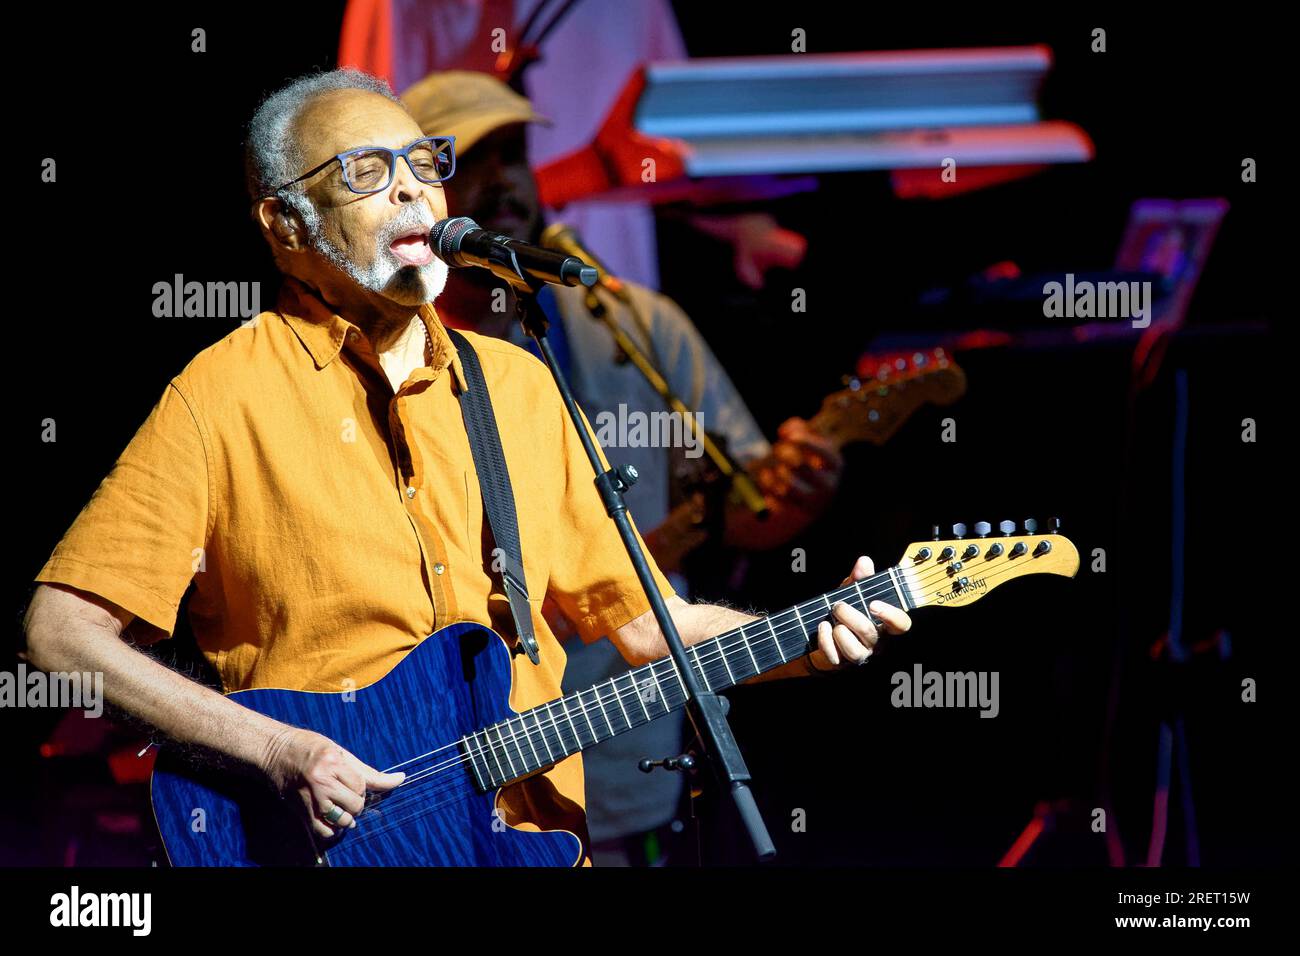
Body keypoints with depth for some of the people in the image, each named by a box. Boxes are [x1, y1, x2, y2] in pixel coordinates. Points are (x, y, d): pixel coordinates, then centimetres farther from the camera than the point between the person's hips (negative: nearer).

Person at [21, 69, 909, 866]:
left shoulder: (518, 384, 15)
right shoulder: (224, 396, -1)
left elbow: (643, 618, 20)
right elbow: (63, 630, -5)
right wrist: (276, 751, -13)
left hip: (534, 831, 4)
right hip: (327, 839, -4)